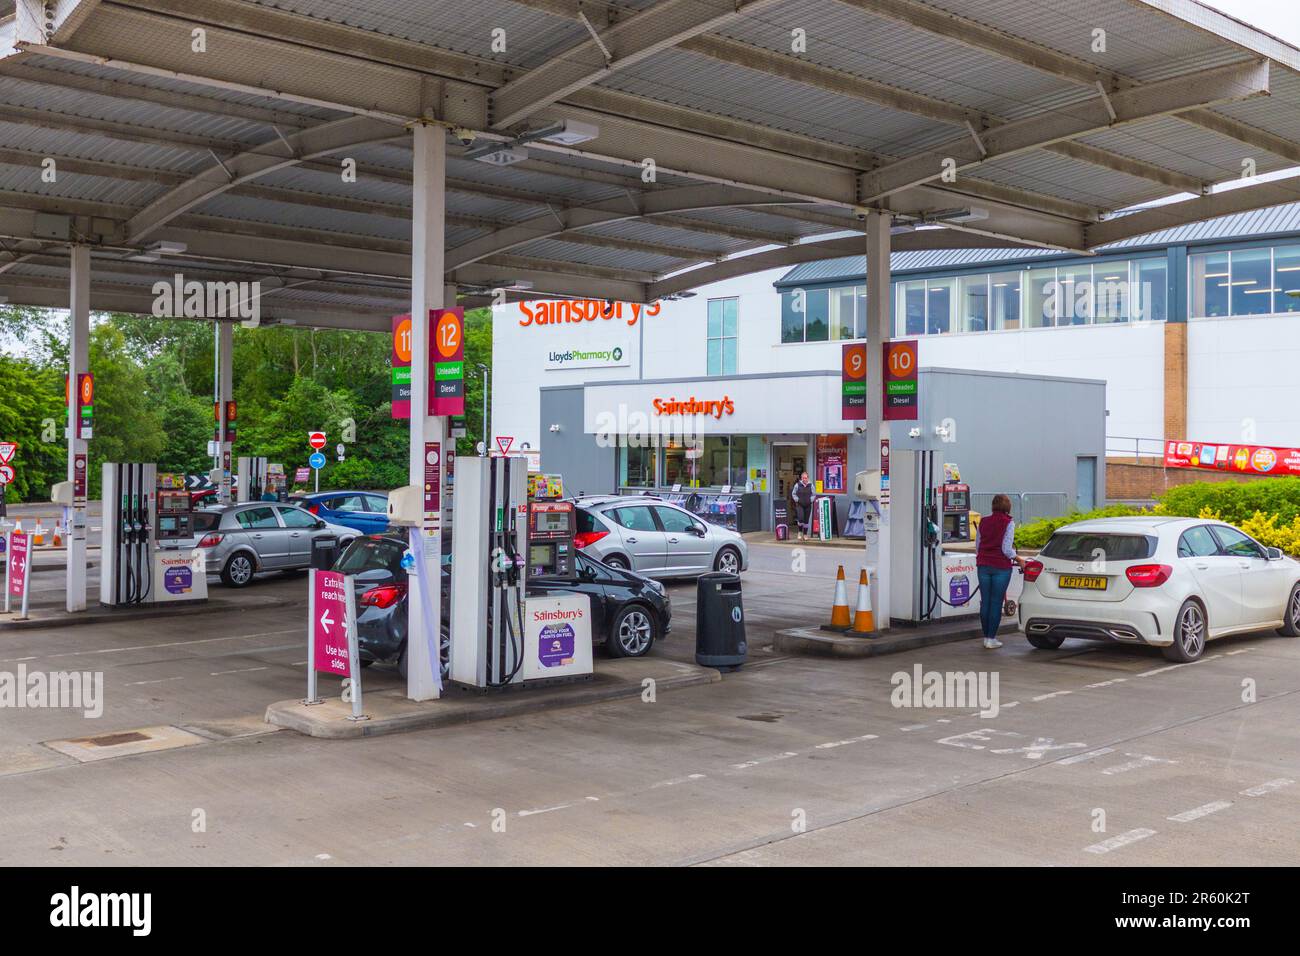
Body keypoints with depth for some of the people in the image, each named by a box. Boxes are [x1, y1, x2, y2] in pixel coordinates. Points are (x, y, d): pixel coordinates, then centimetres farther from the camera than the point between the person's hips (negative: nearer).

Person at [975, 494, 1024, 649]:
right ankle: (991, 639, 3)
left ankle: (986, 637, 16)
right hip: (1001, 566, -4)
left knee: (985, 601, 10)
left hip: (983, 565, 4)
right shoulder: (1008, 523, -8)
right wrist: (1019, 560, 0)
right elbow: (1007, 549, -13)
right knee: (996, 602, 1)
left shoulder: (983, 521, 6)